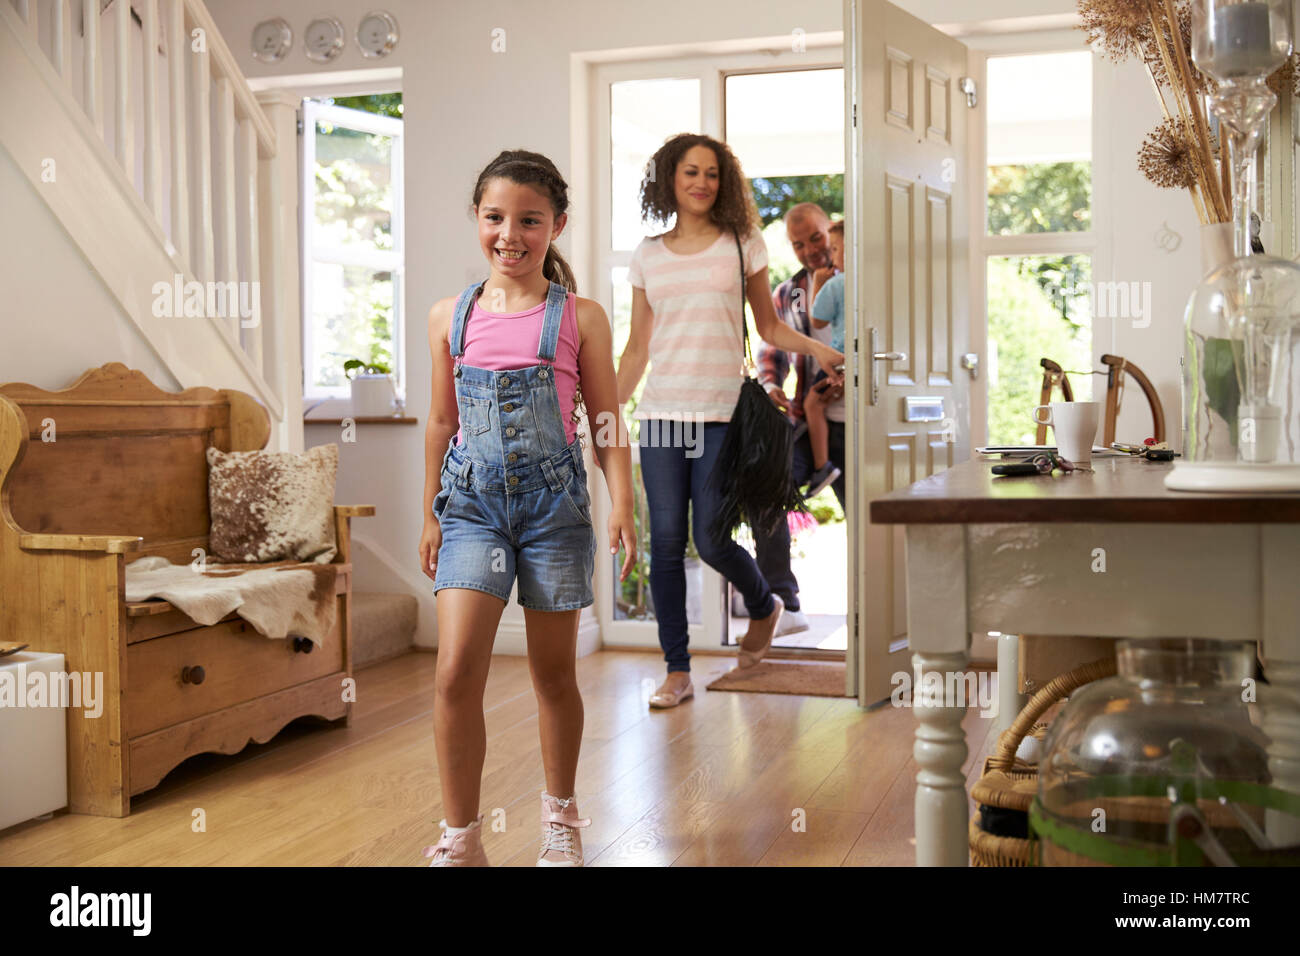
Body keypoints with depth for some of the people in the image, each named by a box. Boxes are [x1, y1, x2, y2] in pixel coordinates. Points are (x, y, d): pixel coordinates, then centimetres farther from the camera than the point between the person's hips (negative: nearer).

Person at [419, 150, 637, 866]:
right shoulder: (450, 317, 5)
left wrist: (622, 505, -11)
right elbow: (441, 422, 13)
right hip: (472, 502, 1)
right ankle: (460, 837, 5)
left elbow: (608, 423, 1)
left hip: (554, 502, -1)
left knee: (554, 673, 10)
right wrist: (430, 514, 15)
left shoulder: (580, 318, -1)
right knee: (456, 674, -10)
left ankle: (560, 816, 31)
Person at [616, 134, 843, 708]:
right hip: (661, 413, 2)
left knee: (710, 541, -7)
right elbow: (637, 347, 16)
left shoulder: (743, 244, 7)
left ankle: (764, 607, 27)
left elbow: (768, 325, 13)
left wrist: (815, 349, -6)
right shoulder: (648, 257, 12)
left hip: (722, 413, -2)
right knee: (666, 541, -1)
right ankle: (677, 671, 9)